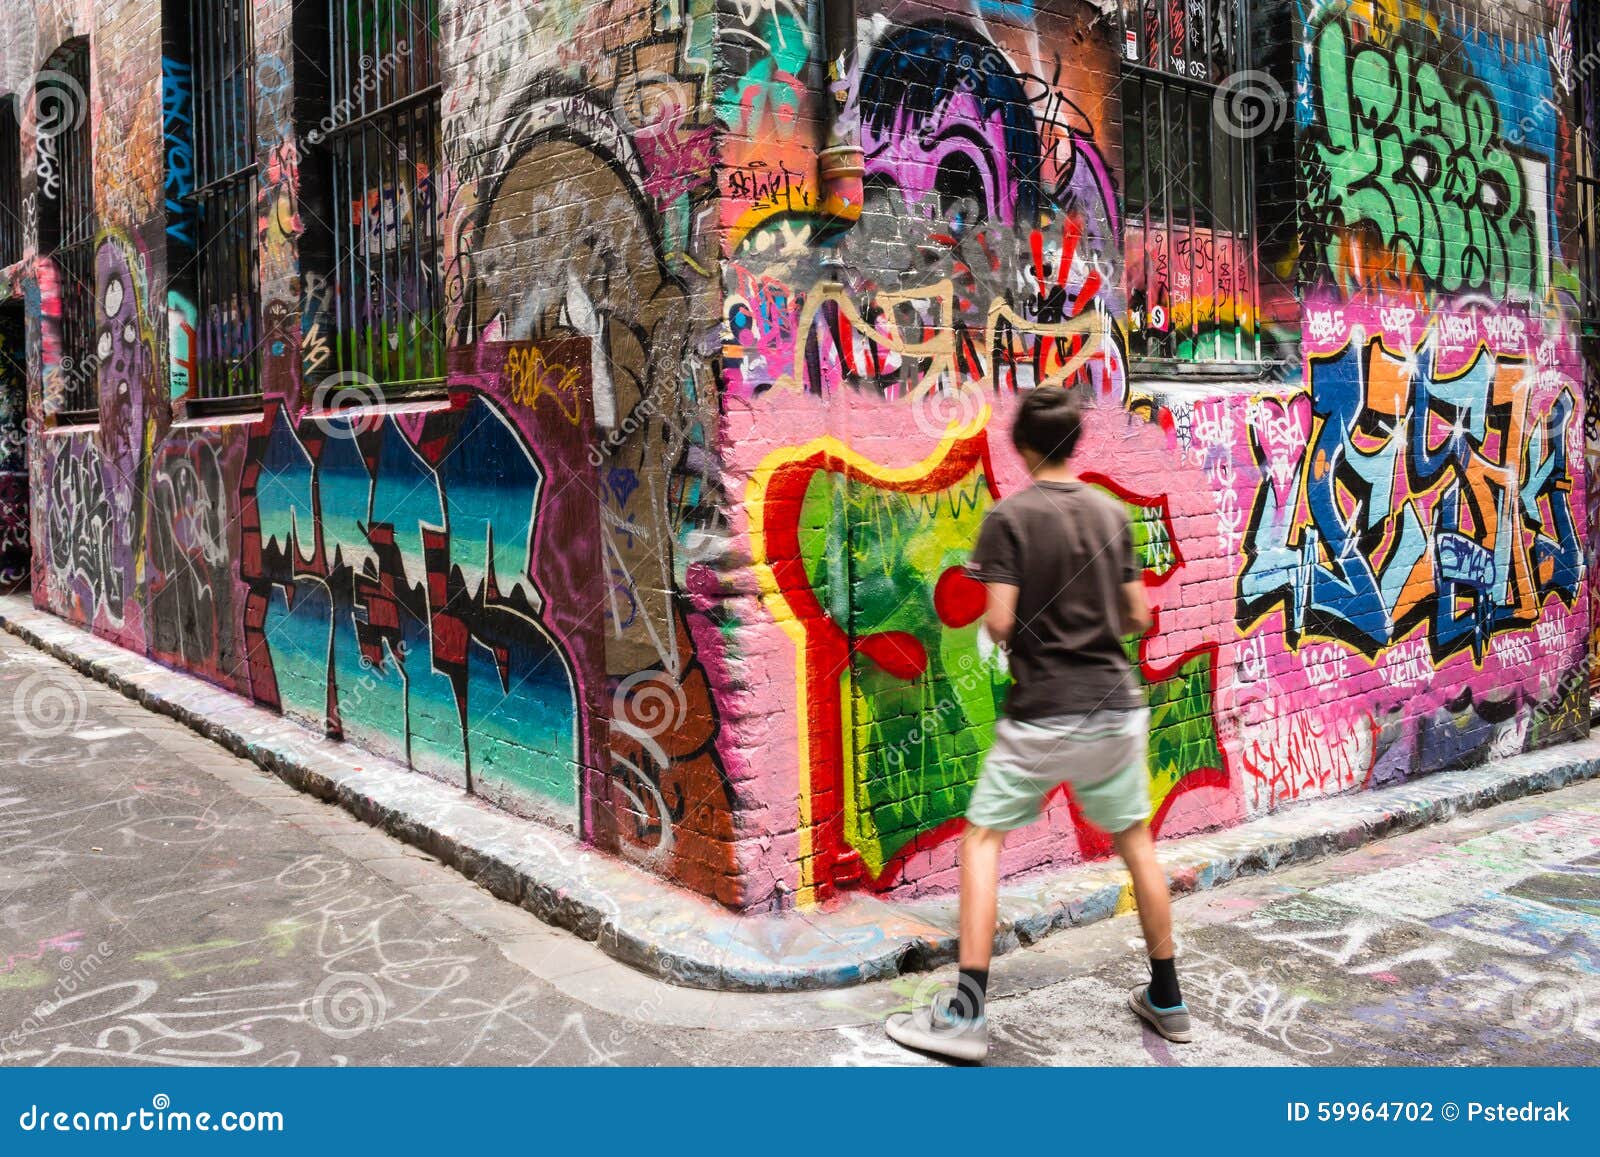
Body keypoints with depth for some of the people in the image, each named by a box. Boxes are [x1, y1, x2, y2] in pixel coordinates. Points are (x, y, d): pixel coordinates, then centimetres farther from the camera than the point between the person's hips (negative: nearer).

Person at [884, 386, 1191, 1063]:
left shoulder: (1009, 517, -8)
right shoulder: (1112, 513, 6)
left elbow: (1000, 623, -15)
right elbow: (1138, 619, 8)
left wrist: (985, 622, 7)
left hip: (1043, 715, -5)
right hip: (1115, 708, 5)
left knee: (983, 840, 5)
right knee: (1135, 841, 19)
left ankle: (966, 1014, 0)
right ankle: (1166, 999, 28)